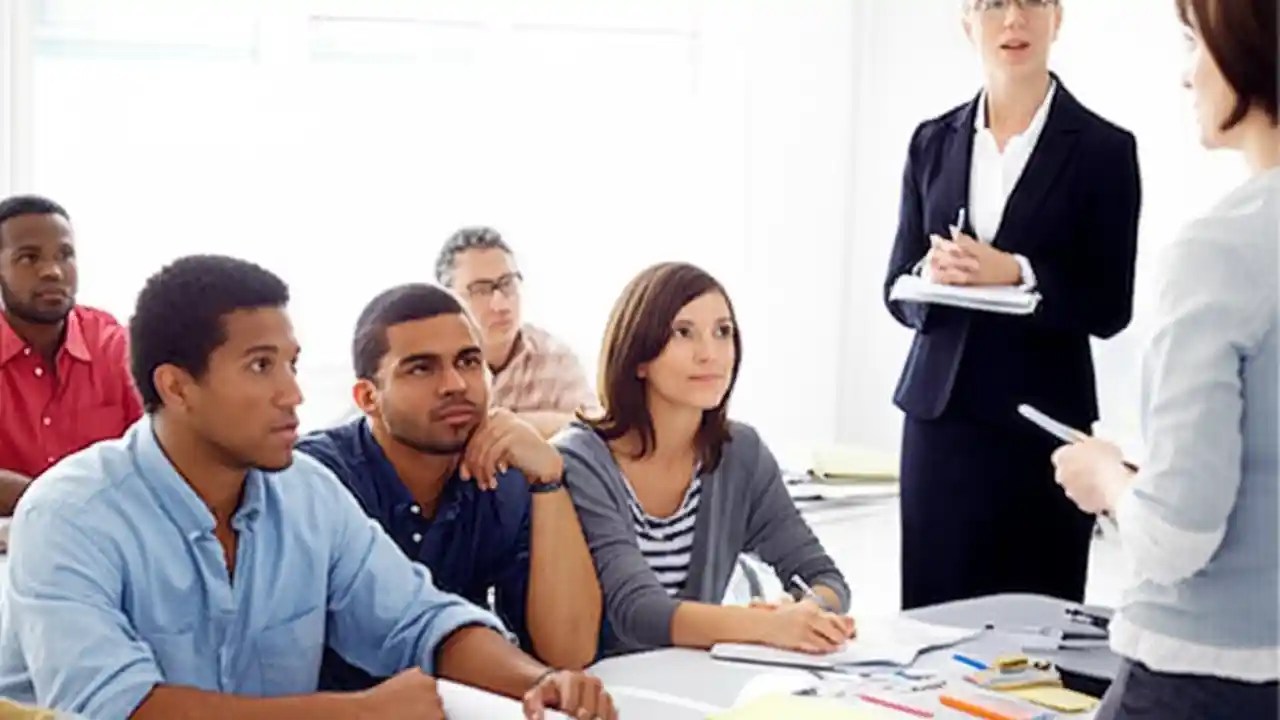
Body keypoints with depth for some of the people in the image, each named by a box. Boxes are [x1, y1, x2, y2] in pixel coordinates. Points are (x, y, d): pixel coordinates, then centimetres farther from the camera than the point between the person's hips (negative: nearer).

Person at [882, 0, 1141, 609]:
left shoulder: (1103, 148, -2)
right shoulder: (933, 142, 9)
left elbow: (1108, 308, -5)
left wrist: (1015, 274, -19)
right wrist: (932, 276, -13)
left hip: (1042, 422, -3)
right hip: (939, 414, 3)